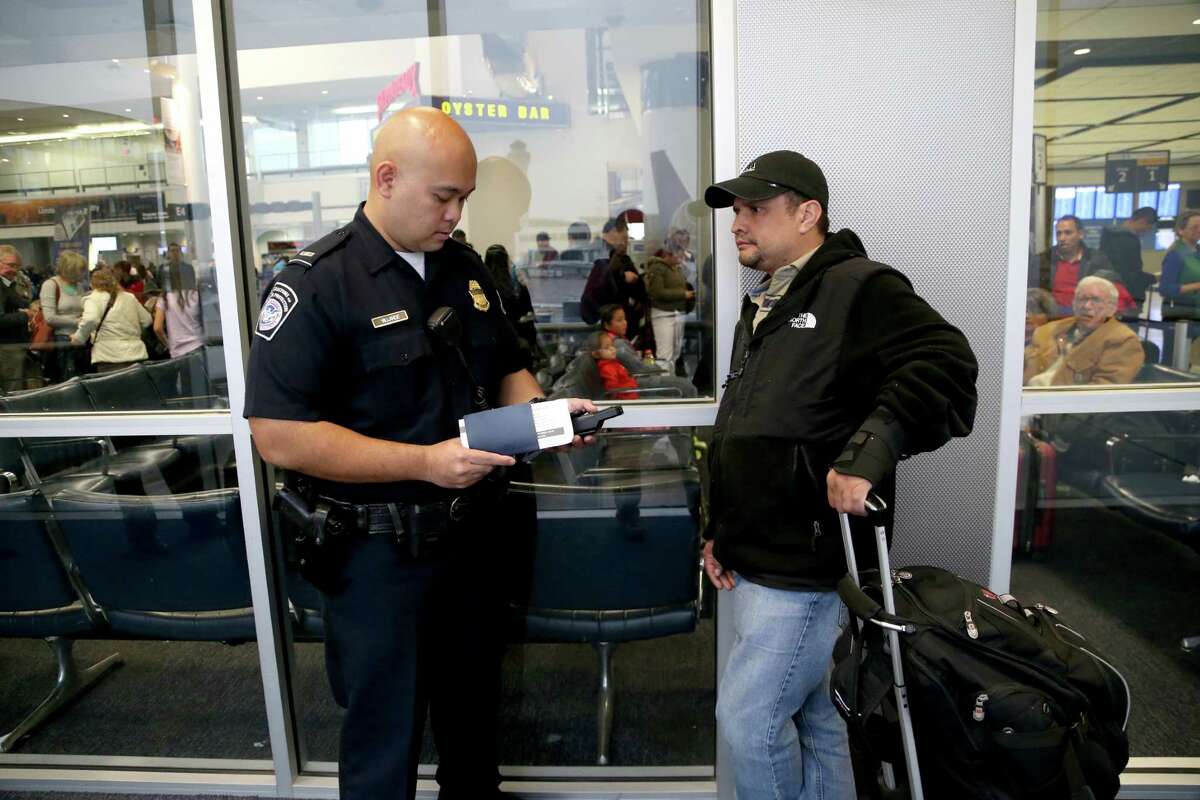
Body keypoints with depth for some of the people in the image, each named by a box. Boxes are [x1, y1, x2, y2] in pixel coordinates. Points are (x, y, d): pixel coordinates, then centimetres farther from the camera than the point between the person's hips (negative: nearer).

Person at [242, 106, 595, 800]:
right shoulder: (316, 283, -15)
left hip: (473, 533, 6)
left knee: (473, 715, 25)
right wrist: (426, 463, -26)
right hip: (377, 552, -6)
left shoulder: (467, 269, 5)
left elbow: (507, 370, 16)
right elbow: (280, 435, -21)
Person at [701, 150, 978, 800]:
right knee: (813, 716, 20)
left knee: (746, 718, -1)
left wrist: (870, 447, -32)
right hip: (756, 563, 9)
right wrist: (718, 529, 18)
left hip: (807, 567, -8)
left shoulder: (859, 287, -9)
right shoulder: (762, 309, 18)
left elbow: (945, 364, -22)